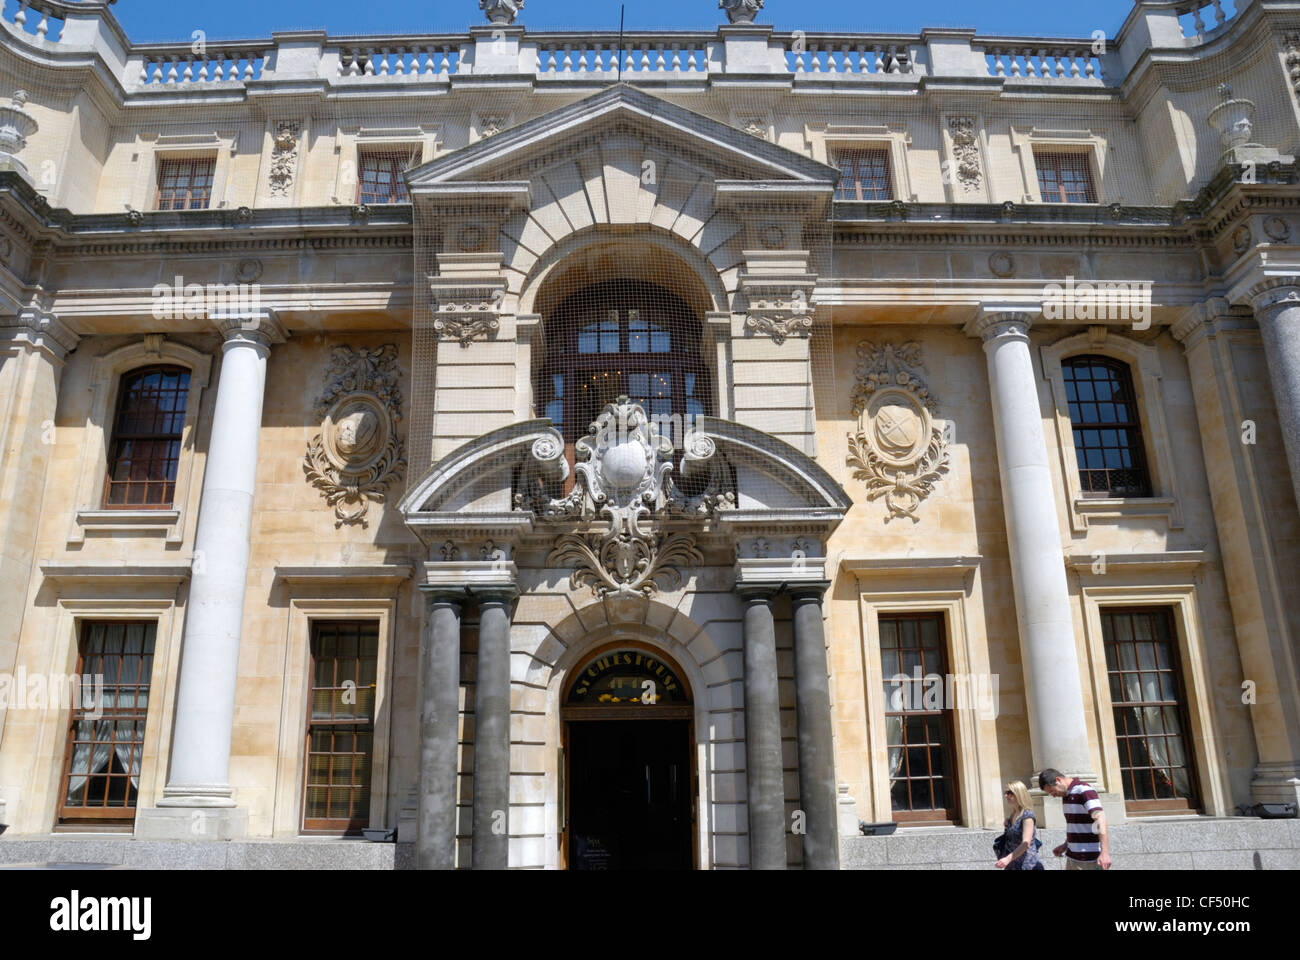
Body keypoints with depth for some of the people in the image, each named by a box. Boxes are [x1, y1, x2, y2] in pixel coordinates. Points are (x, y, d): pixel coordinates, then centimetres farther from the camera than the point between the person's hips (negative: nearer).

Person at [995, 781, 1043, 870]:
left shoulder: (1027, 815, -14)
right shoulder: (1013, 816, 10)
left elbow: (1026, 843, -26)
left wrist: (1008, 858, -37)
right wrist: (1008, 824, 9)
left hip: (1028, 865, -8)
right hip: (1014, 865, 8)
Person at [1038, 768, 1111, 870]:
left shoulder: (1084, 791, -16)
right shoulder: (1066, 794, 12)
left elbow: (1100, 819, -26)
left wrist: (1105, 852, -35)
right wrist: (1065, 845, 19)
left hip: (1090, 858, -9)